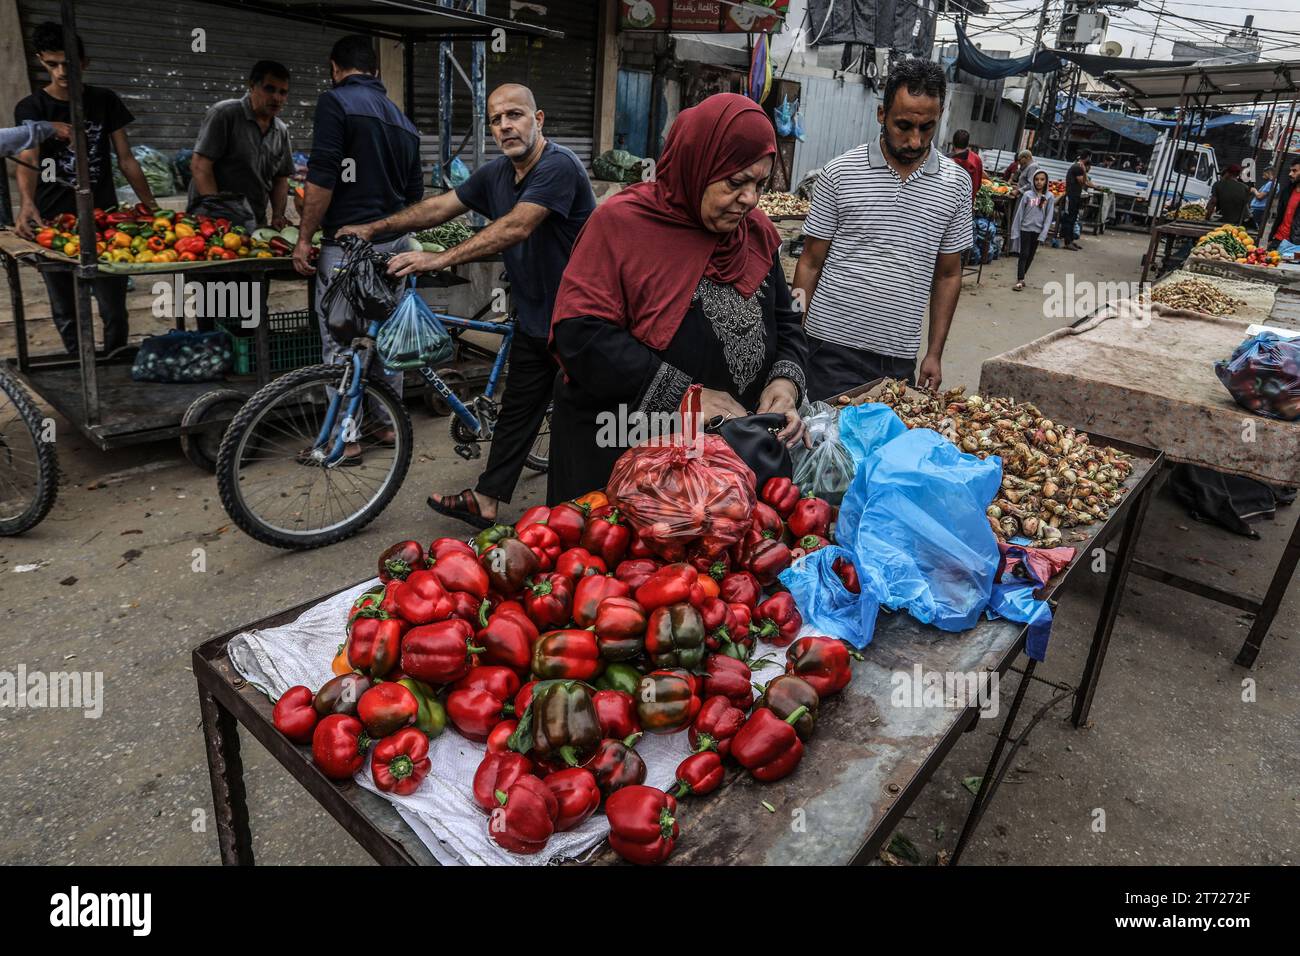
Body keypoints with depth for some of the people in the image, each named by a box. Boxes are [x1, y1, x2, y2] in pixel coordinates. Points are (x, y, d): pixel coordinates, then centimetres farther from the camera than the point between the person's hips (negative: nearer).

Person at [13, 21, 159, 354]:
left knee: (115, 310, 0)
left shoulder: (105, 101, 6)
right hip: (53, 223, -1)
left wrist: (152, 206, -2)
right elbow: (28, 160, -18)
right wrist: (27, 202, -38)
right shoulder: (31, 108, -2)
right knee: (66, 312, 6)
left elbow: (125, 159, 8)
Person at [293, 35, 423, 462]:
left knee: (340, 344, -1)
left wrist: (304, 238, -9)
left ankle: (345, 440, 4)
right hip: (395, 243, 7)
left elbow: (321, 178, -14)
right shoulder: (403, 120, 15)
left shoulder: (335, 102, -7)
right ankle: (390, 424, 24)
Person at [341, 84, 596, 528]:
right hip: (534, 315, 8)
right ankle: (486, 503, 20)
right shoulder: (495, 173, 6)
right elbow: (440, 206, 11)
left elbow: (516, 227, -31)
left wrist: (440, 259, -33)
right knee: (517, 409, 13)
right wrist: (374, 228, 6)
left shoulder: (558, 165, -20)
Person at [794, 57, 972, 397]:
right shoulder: (840, 172, -2)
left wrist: (934, 354, 6)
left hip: (900, 358, 3)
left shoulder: (956, 183, 5)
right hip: (833, 348, -2)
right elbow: (811, 264, 1)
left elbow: (947, 276, 10)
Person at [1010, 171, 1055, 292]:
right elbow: (1019, 213, -1)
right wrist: (1015, 231, -3)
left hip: (1038, 230, 2)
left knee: (1031, 255, 10)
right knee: (1024, 254, -5)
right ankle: (1020, 280, -6)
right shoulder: (1028, 194, -4)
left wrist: (1043, 234, -10)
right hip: (1026, 228, -2)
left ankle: (1021, 277, 21)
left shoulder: (1049, 197, -1)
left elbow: (1049, 216, -2)